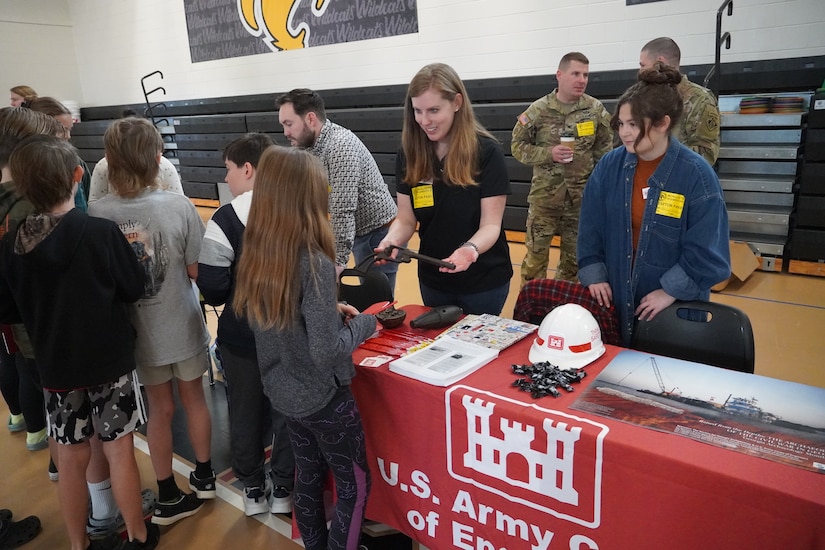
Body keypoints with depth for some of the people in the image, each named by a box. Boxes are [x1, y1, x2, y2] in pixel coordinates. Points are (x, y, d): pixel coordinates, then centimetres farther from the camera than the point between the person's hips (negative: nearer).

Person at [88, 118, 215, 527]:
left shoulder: (95, 214, -16)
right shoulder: (179, 207, -20)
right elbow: (196, 271, -14)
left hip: (138, 329, 1)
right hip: (182, 324, -1)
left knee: (160, 408, 18)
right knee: (193, 398, 20)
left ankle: (168, 497, 31)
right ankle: (204, 477, 38)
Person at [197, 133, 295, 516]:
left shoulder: (225, 219, -18)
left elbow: (212, 289, -17)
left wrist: (233, 298, 5)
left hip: (241, 335, -2)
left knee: (245, 411, 18)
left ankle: (253, 489, 34)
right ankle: (282, 488, 32)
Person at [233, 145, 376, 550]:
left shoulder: (256, 256, -5)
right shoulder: (315, 265, -28)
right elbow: (326, 352, -27)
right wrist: (363, 324, -11)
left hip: (281, 391, 7)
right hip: (321, 396, -7)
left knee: (308, 476, 24)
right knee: (353, 486, 14)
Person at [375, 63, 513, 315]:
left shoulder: (486, 152, -16)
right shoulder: (409, 154, -5)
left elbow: (491, 224, -17)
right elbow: (406, 220, -3)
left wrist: (471, 248, -37)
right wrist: (391, 240, -24)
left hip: (483, 281, -3)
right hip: (432, 278, 4)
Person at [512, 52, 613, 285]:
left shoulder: (596, 109, 0)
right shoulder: (538, 110, -6)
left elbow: (605, 149, 7)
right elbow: (518, 146, 0)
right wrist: (548, 153, -15)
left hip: (582, 197, 2)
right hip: (545, 195, -2)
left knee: (574, 256, 13)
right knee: (536, 254, 2)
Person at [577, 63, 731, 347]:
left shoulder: (696, 174, -15)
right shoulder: (610, 165, -4)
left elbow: (707, 252, -13)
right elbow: (590, 227, 2)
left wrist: (671, 291, -17)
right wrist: (594, 275, -5)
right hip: (615, 300, 3)